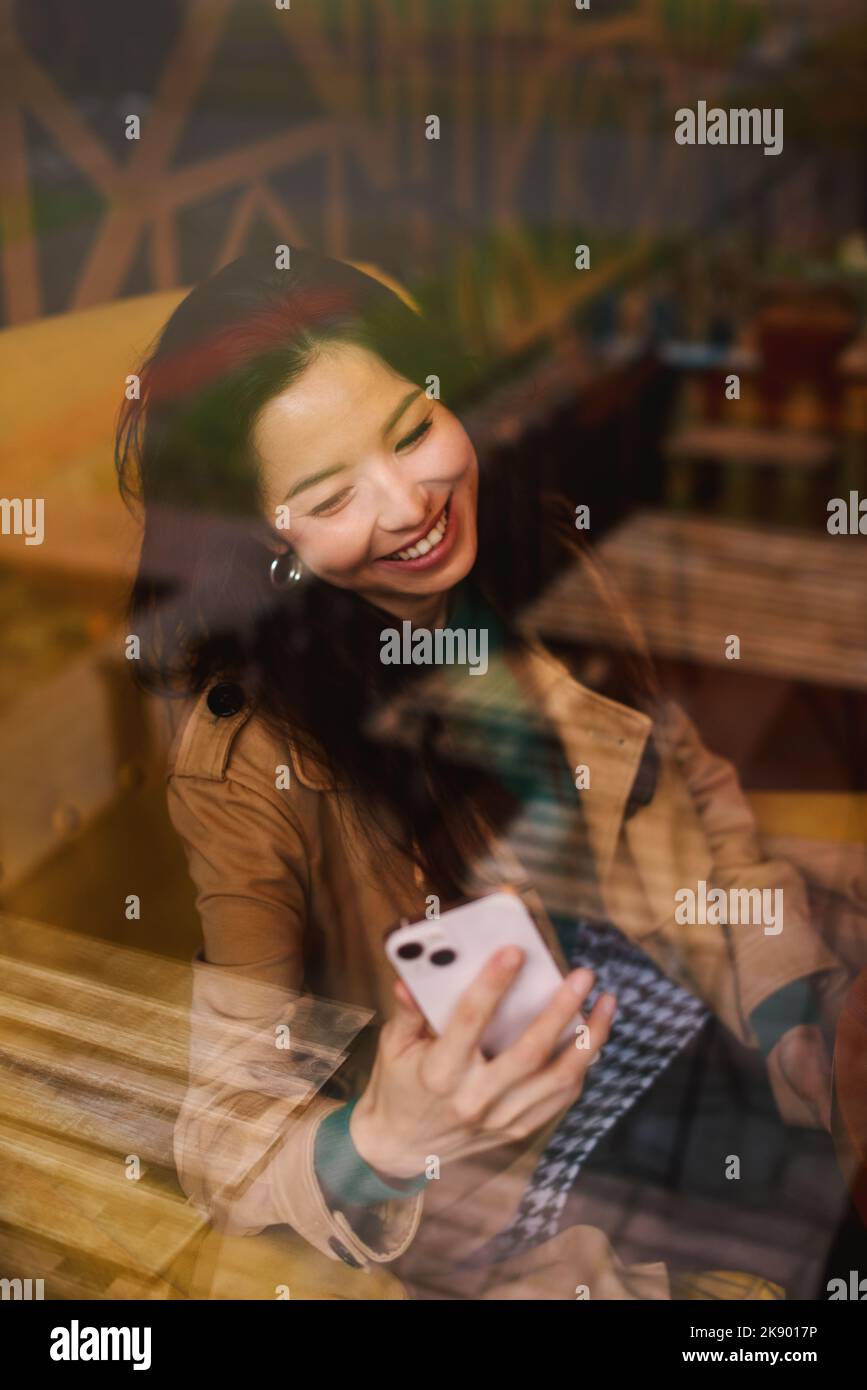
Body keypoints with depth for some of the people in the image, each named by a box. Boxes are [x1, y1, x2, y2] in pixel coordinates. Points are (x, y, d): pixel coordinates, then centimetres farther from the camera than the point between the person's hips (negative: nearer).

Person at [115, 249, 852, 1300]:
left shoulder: (543, 565, -4)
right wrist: (379, 1143, -40)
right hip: (526, 1200, -5)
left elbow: (697, 784, 7)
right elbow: (219, 1128, -18)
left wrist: (798, 1020, -4)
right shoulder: (246, 763, -20)